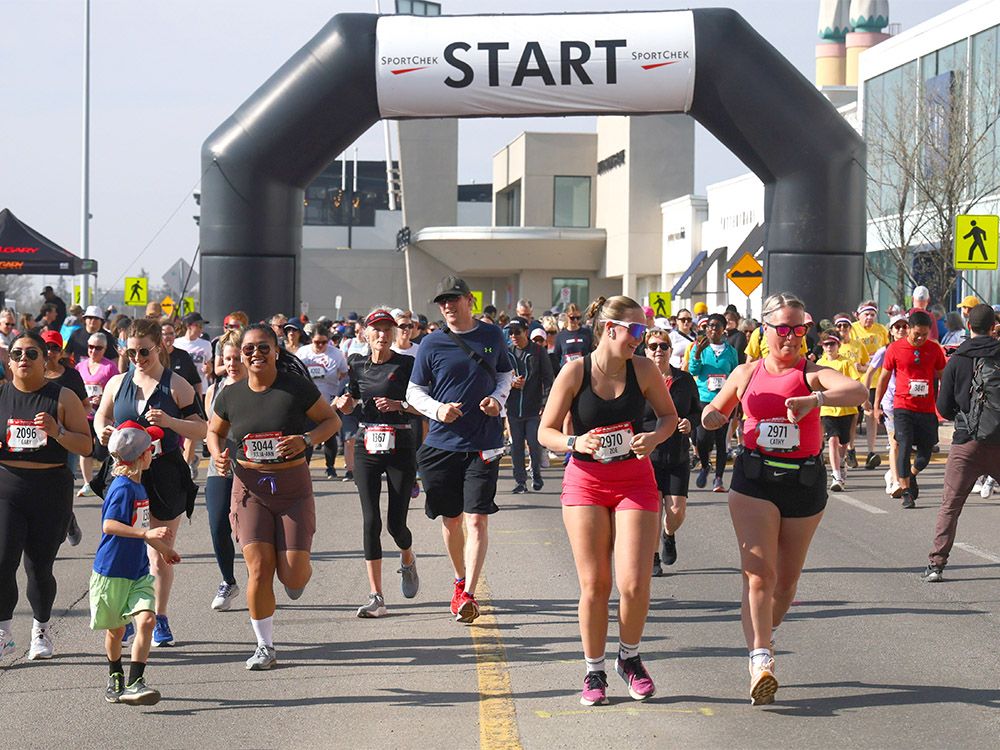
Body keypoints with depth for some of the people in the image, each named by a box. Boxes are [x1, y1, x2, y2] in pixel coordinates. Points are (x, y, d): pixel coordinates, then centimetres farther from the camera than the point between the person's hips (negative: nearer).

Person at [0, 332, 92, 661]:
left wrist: (57, 431, -17)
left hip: (51, 489, -1)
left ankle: (41, 629, 26)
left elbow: (85, 447, 0)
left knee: (39, 566, 3)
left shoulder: (63, 398, 2)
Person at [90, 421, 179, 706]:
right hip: (112, 572, -7)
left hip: (138, 572, 7)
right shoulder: (122, 488, -16)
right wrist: (147, 534, -33)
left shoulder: (138, 486, 11)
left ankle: (134, 683, -13)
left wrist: (162, 548, 34)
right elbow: (109, 525, -26)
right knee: (116, 628, 9)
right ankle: (115, 677, 31)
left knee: (146, 619, -12)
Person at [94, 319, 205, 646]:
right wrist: (103, 432, -2)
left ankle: (160, 619, 20)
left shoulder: (177, 386, -4)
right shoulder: (117, 383, 5)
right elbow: (101, 416, 20)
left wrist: (170, 422, -22)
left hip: (166, 475, -2)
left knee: (161, 556, 6)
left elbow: (201, 429, -5)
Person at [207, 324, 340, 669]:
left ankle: (299, 575, 35)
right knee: (259, 569, -7)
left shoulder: (297, 388, -6)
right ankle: (265, 646, 8)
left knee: (292, 573, -5)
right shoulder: (230, 395, 2)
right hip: (250, 488, 2)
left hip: (293, 487, -2)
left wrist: (306, 440, -16)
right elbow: (214, 431, 19)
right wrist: (218, 455, -3)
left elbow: (332, 419, 2)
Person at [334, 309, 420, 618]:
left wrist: (399, 405, -20)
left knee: (396, 523, -2)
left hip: (401, 446, -2)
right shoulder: (357, 364, 8)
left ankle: (408, 560, 35)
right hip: (367, 446, 3)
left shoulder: (407, 364, -3)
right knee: (371, 521, -7)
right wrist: (346, 403, -2)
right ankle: (376, 597, -5)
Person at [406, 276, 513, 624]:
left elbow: (506, 374, 18)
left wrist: (498, 398, -3)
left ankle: (469, 595, -15)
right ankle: (460, 581, 32)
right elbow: (414, 391, 6)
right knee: (451, 520, 11)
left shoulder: (493, 336, 5)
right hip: (442, 444, 1)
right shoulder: (432, 344, 1)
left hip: (484, 445, -1)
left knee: (477, 519, -11)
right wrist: (438, 410, -13)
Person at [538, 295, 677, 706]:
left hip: (635, 482, 1)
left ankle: (629, 658, 18)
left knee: (634, 583, -8)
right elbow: (546, 432, -2)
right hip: (586, 482, -1)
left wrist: (654, 437, -10)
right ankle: (594, 670, 17)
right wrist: (576, 442, -22)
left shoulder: (643, 370, -4)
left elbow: (669, 415, 11)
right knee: (594, 584, 0)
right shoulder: (575, 372, -8)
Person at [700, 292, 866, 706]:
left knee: (787, 576, 11)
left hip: (804, 481, 0)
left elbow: (858, 392, -23)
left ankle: (763, 637, 37)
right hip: (754, 478, 0)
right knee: (759, 572, -14)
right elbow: (716, 414, 24)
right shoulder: (746, 374, 7)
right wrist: (710, 416, -2)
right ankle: (761, 662, -21)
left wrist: (813, 400, -40)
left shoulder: (812, 373, -3)